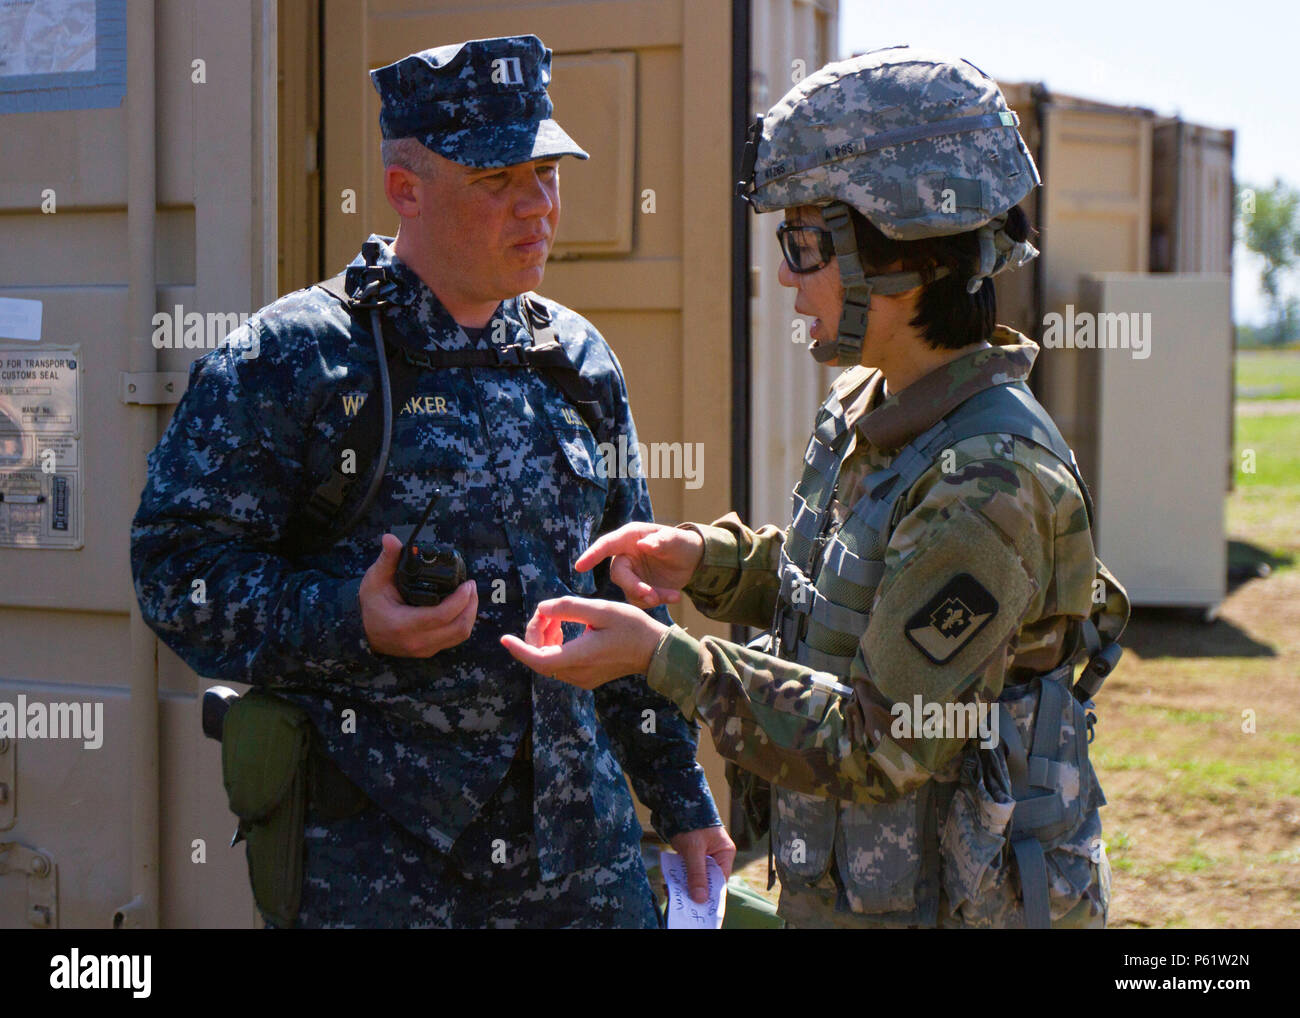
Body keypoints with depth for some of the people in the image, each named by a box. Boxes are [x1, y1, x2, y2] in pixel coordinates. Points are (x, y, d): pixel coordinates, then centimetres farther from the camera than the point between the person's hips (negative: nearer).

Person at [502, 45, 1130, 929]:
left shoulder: (987, 482, -25)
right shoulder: (864, 409, 3)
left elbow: (880, 748, -24)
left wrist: (663, 656, -24)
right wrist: (709, 560, 2)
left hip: (950, 904, -8)